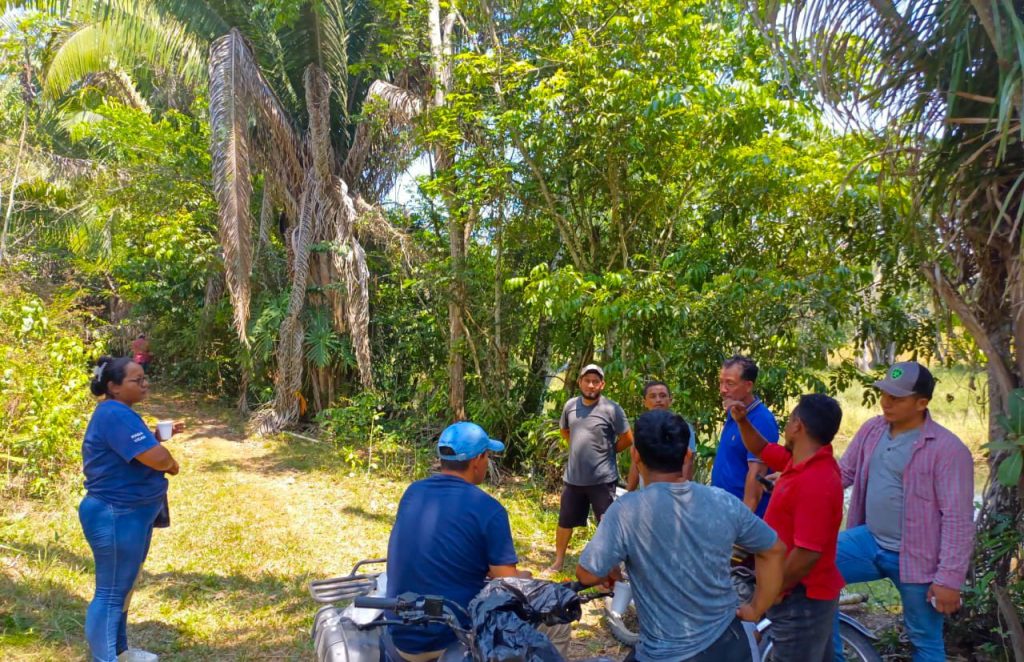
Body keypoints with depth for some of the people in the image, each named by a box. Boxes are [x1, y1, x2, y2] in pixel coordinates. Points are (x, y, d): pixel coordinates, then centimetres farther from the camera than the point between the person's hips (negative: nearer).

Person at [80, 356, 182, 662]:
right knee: (110, 593, -1)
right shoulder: (115, 415, -23)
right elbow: (156, 458, -29)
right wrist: (172, 465, -7)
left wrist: (161, 436, 7)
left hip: (129, 515, 11)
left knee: (122, 588, 21)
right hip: (117, 517, -11)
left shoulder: (119, 413, 11)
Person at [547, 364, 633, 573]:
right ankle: (558, 562, 36)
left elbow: (627, 439, -7)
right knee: (564, 522, 18)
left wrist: (606, 452, 2)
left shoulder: (611, 409, -13)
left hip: (603, 479, -5)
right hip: (573, 477, 5)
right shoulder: (570, 405, 1)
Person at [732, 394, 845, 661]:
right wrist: (742, 421, 4)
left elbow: (807, 554, -30)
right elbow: (762, 450, 20)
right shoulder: (802, 461, 1)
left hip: (801, 599, -9)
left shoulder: (815, 482, -30)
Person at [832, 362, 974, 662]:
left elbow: (958, 520, -17)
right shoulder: (872, 429, 1)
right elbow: (843, 473, 10)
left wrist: (949, 578, -17)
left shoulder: (947, 449, -18)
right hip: (870, 541, 6)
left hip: (916, 558, -5)